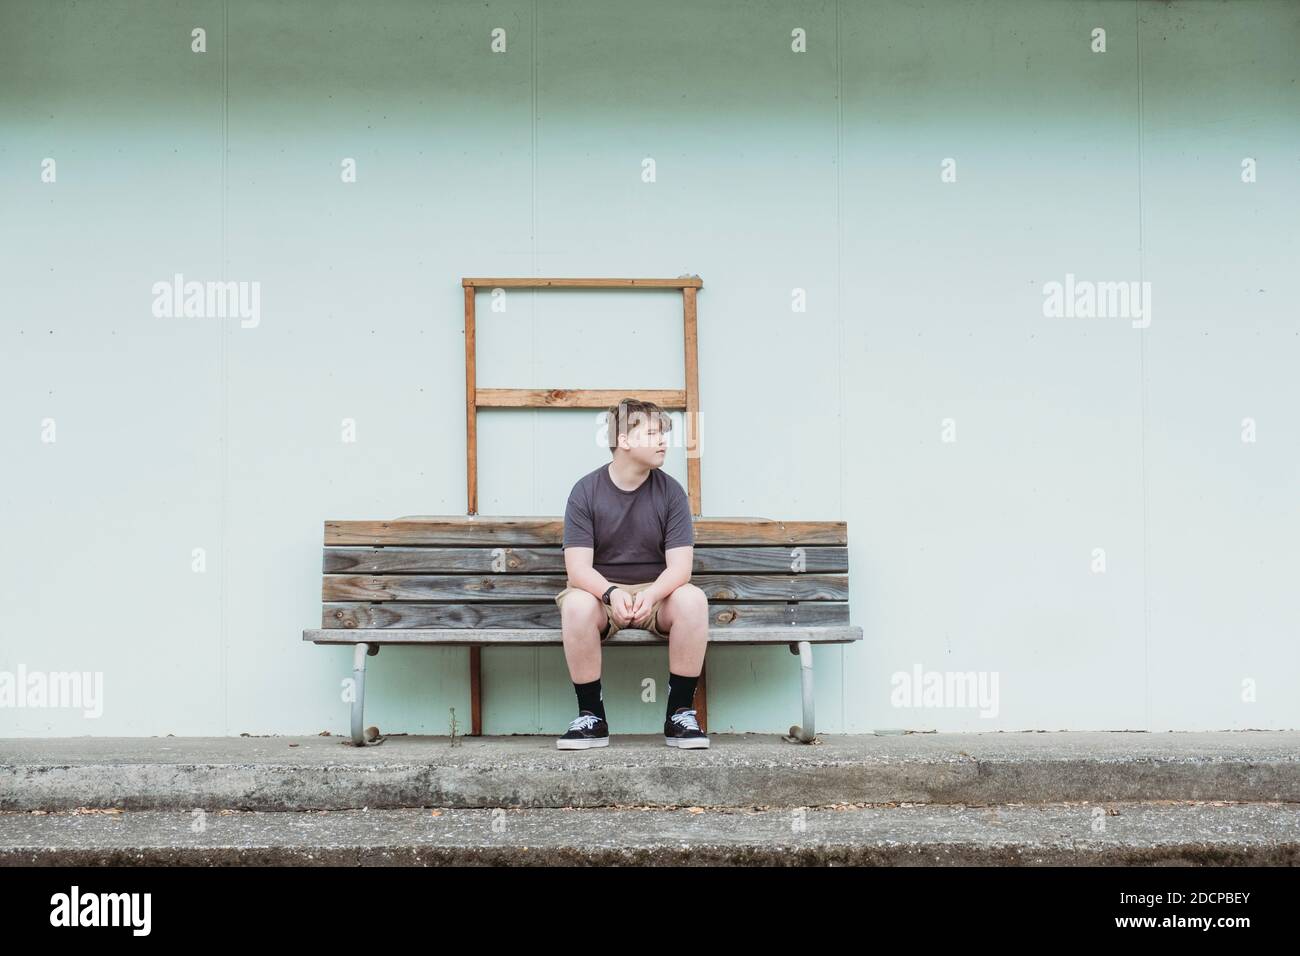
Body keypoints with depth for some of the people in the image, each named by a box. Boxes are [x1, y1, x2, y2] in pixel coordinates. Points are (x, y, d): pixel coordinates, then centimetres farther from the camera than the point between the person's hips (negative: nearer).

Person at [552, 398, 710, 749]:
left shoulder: (671, 491, -3)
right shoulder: (586, 490, -6)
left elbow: (680, 566, -10)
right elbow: (578, 567, -13)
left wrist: (650, 595, -31)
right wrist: (611, 593, -34)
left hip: (657, 592, 1)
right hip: (600, 590, -1)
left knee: (692, 599, -31)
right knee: (576, 605, -35)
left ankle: (680, 714, -18)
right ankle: (592, 717, -20)